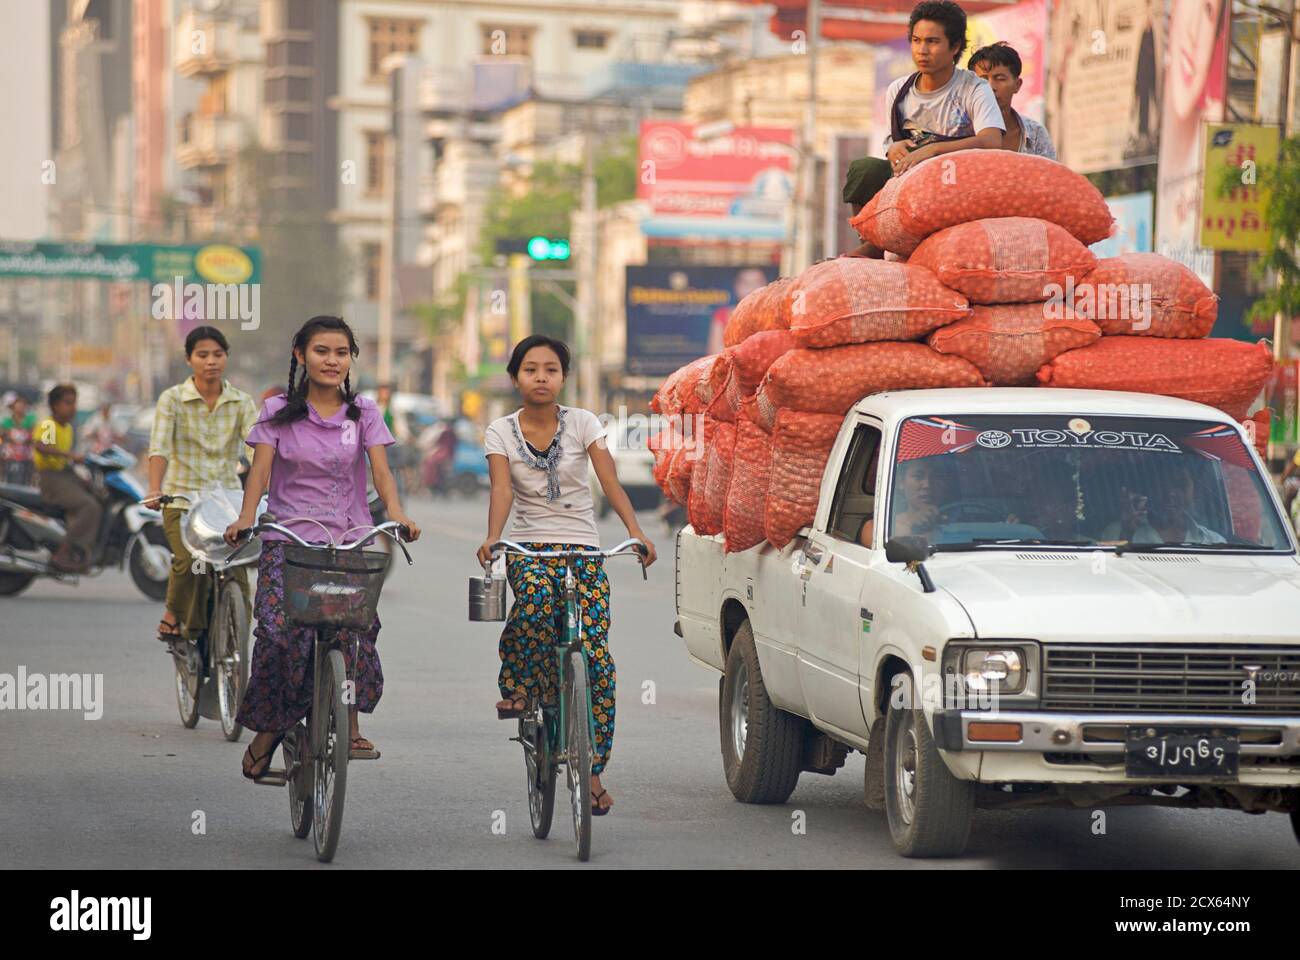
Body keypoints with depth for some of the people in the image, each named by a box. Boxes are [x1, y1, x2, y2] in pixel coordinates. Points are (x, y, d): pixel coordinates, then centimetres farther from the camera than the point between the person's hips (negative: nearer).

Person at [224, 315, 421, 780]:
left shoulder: (363, 412, 9)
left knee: (353, 625, -19)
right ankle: (268, 729, -1)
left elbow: (380, 469, -2)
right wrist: (245, 518, -22)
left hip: (349, 537, 1)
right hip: (288, 537, -1)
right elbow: (261, 469, -4)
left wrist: (396, 512, -21)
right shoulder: (278, 411, 6)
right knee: (281, 629, -17)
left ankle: (350, 727, -8)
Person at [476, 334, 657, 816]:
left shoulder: (582, 423, 1)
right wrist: (492, 538, -31)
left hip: (582, 548, 1)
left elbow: (610, 481, -10)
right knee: (536, 596, -38)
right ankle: (514, 683, -12)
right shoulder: (502, 431, 3)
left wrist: (636, 531, -27)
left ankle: (592, 771, -2)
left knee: (595, 657, -11)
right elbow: (501, 489, -12)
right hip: (530, 546, -1)